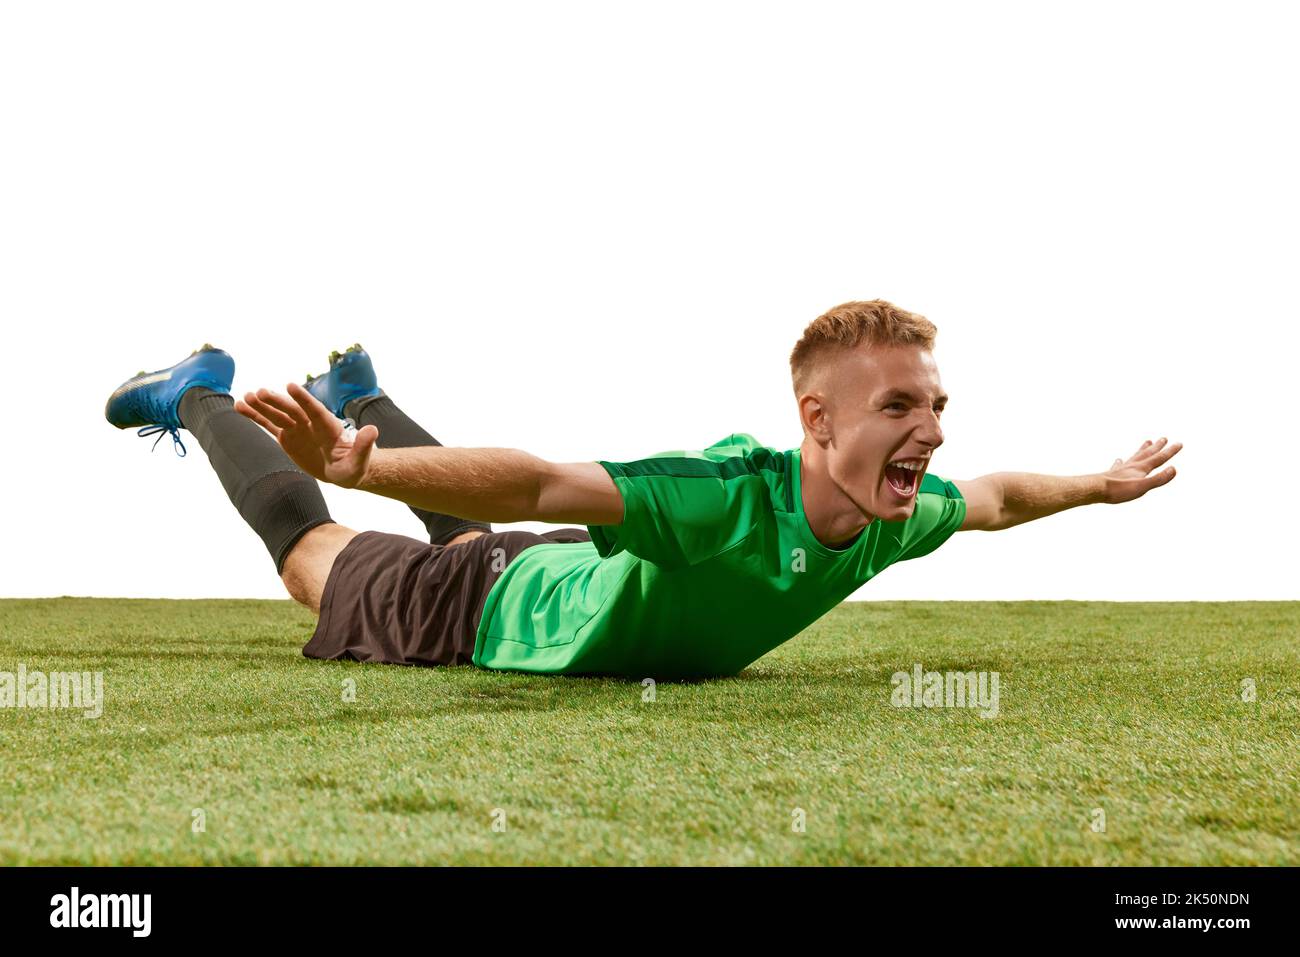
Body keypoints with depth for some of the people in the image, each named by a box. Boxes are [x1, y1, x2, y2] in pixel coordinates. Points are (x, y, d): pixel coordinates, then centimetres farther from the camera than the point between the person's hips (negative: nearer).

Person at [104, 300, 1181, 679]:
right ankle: (198, 396, 44)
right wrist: (358, 469, -68)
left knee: (464, 536, 41)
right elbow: (536, 483, -57)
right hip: (480, 613, -7)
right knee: (309, 548, 22)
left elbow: (992, 498, -1)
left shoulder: (900, 513, -24)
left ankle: (363, 393, 64)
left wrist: (1098, 486, 10)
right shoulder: (730, 493, -48)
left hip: (582, 573, 7)